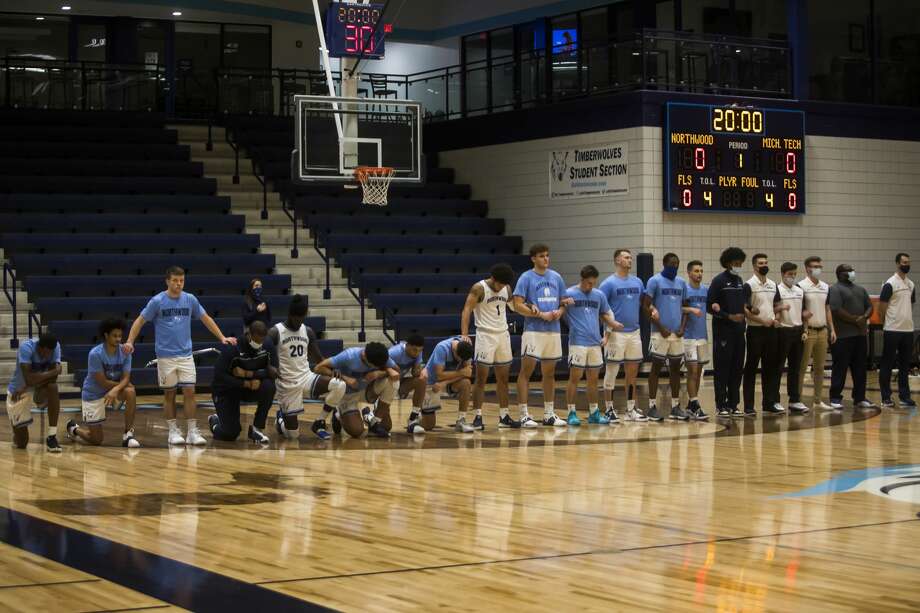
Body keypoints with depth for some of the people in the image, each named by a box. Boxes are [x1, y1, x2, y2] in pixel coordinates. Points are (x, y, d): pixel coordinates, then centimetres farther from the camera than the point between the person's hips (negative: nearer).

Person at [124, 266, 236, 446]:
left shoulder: (190, 299, 3)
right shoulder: (157, 301, -5)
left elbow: (206, 319, 13)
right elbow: (140, 321, -2)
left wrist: (222, 337, 8)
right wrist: (129, 341, -14)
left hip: (186, 355, 2)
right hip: (165, 355, -2)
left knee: (189, 392, -4)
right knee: (169, 394, 4)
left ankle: (193, 431, 0)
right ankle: (173, 431, 12)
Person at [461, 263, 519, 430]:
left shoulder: (507, 289, 7)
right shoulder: (479, 288, -11)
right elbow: (466, 311, -17)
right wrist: (464, 334, -30)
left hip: (503, 334, 6)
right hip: (485, 335, -6)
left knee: (503, 378, 9)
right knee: (481, 378, -5)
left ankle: (504, 416, 15)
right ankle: (478, 416, -2)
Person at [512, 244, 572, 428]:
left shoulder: (556, 277, 12)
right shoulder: (526, 278, -4)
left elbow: (564, 302, 18)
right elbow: (517, 305, -11)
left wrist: (559, 312, -5)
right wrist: (541, 314, -17)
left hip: (554, 330, 6)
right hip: (533, 330, -6)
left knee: (549, 373, 11)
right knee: (526, 370, -8)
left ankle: (549, 414, 19)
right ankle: (524, 415, -5)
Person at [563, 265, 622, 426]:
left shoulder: (599, 295, 11)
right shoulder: (569, 294, -3)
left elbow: (605, 313, 22)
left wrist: (612, 323, 3)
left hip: (596, 343, 5)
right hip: (577, 342, -5)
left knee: (593, 379, 10)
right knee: (575, 377, -4)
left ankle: (593, 412, 18)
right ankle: (572, 413, 2)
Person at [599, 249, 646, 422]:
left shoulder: (637, 282, 10)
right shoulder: (609, 283, -6)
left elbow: (643, 302, 20)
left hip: (634, 332, 6)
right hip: (616, 333, -6)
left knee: (632, 372, 8)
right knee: (611, 372, 0)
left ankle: (631, 409, 15)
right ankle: (609, 409, 7)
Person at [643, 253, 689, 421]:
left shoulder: (681, 283, 11)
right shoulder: (655, 281, -6)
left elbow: (685, 307, 16)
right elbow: (646, 306, -9)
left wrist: (682, 327, 0)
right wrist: (661, 327, -13)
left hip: (677, 333, 6)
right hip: (660, 333, -5)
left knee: (675, 368, 9)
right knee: (656, 368, -2)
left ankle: (675, 406, 15)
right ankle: (652, 406, 2)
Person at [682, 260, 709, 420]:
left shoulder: (706, 289, 9)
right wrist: (691, 309, -25)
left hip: (703, 335, 6)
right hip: (688, 336, -6)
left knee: (698, 371, 9)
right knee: (692, 370, -8)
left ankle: (691, 405, 16)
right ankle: (695, 406, -8)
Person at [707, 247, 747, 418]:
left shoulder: (739, 281, 13)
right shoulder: (719, 281, -7)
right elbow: (710, 307, -11)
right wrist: (729, 317, -17)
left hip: (738, 330, 6)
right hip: (723, 331, -6)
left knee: (737, 368, 7)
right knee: (722, 369, -3)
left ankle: (733, 404, 13)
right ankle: (721, 405, 1)